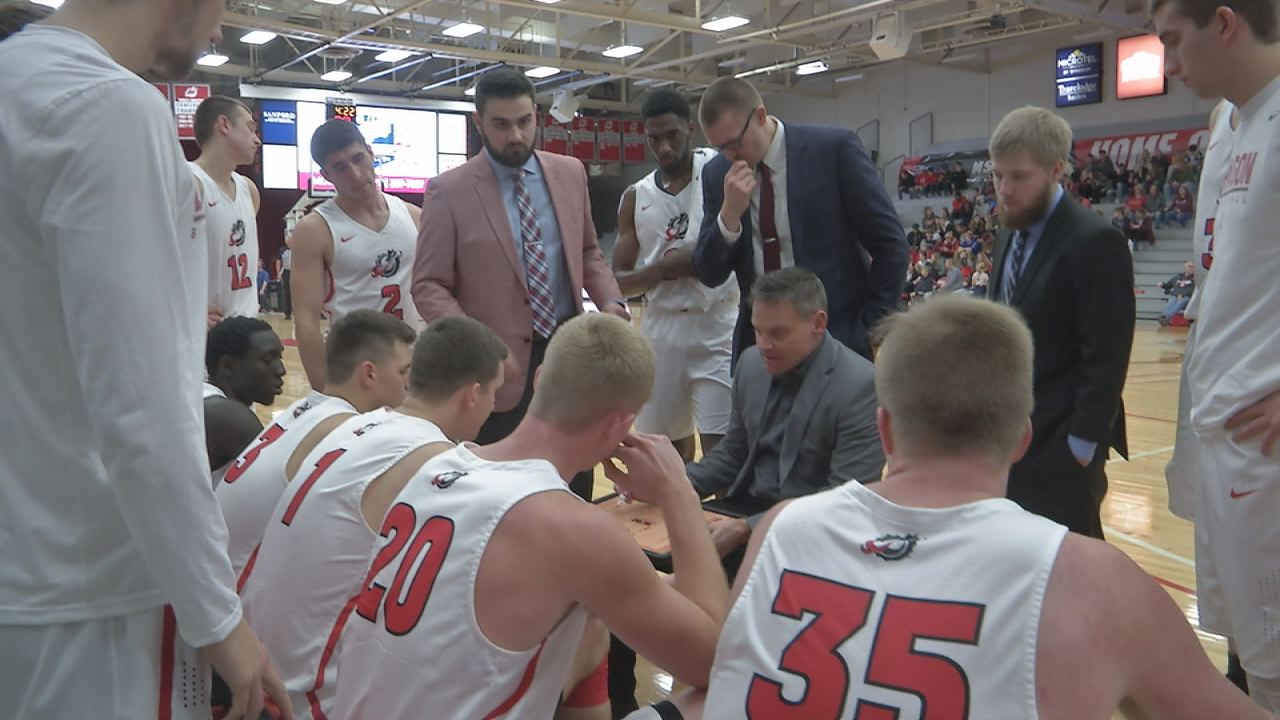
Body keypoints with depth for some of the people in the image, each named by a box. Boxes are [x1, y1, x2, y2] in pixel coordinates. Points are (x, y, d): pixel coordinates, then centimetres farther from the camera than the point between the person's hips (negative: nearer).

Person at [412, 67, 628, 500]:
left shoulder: (570, 174, 6)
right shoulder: (449, 191, -7)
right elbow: (429, 286, -7)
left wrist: (610, 299, -3)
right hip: (502, 364, -4)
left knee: (576, 484, 15)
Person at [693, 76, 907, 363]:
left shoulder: (834, 148, -9)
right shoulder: (717, 174, 3)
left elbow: (890, 244, -6)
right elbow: (710, 274, 3)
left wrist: (872, 332, -8)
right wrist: (729, 214, -14)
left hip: (838, 337, -3)